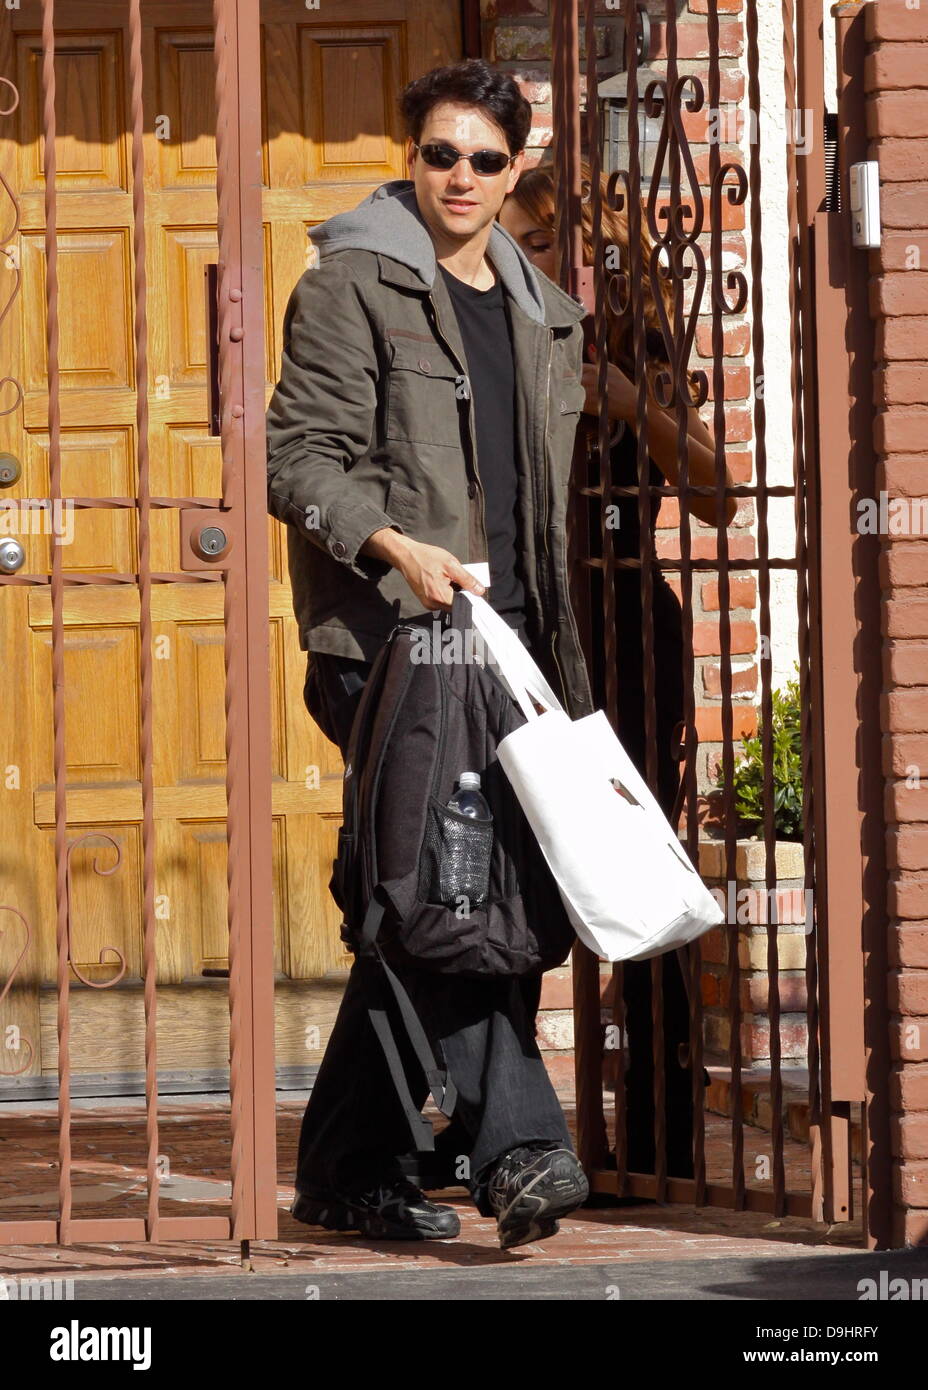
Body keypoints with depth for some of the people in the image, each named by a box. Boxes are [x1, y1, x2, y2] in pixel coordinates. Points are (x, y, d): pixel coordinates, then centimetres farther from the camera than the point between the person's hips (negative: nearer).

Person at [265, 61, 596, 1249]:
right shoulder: (354, 285, 0)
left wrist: (560, 666, 21)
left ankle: (349, 1172, 15)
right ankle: (516, 1146, -22)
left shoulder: (544, 316, 21)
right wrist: (394, 546, -23)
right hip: (389, 633, -7)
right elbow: (301, 455, -7)